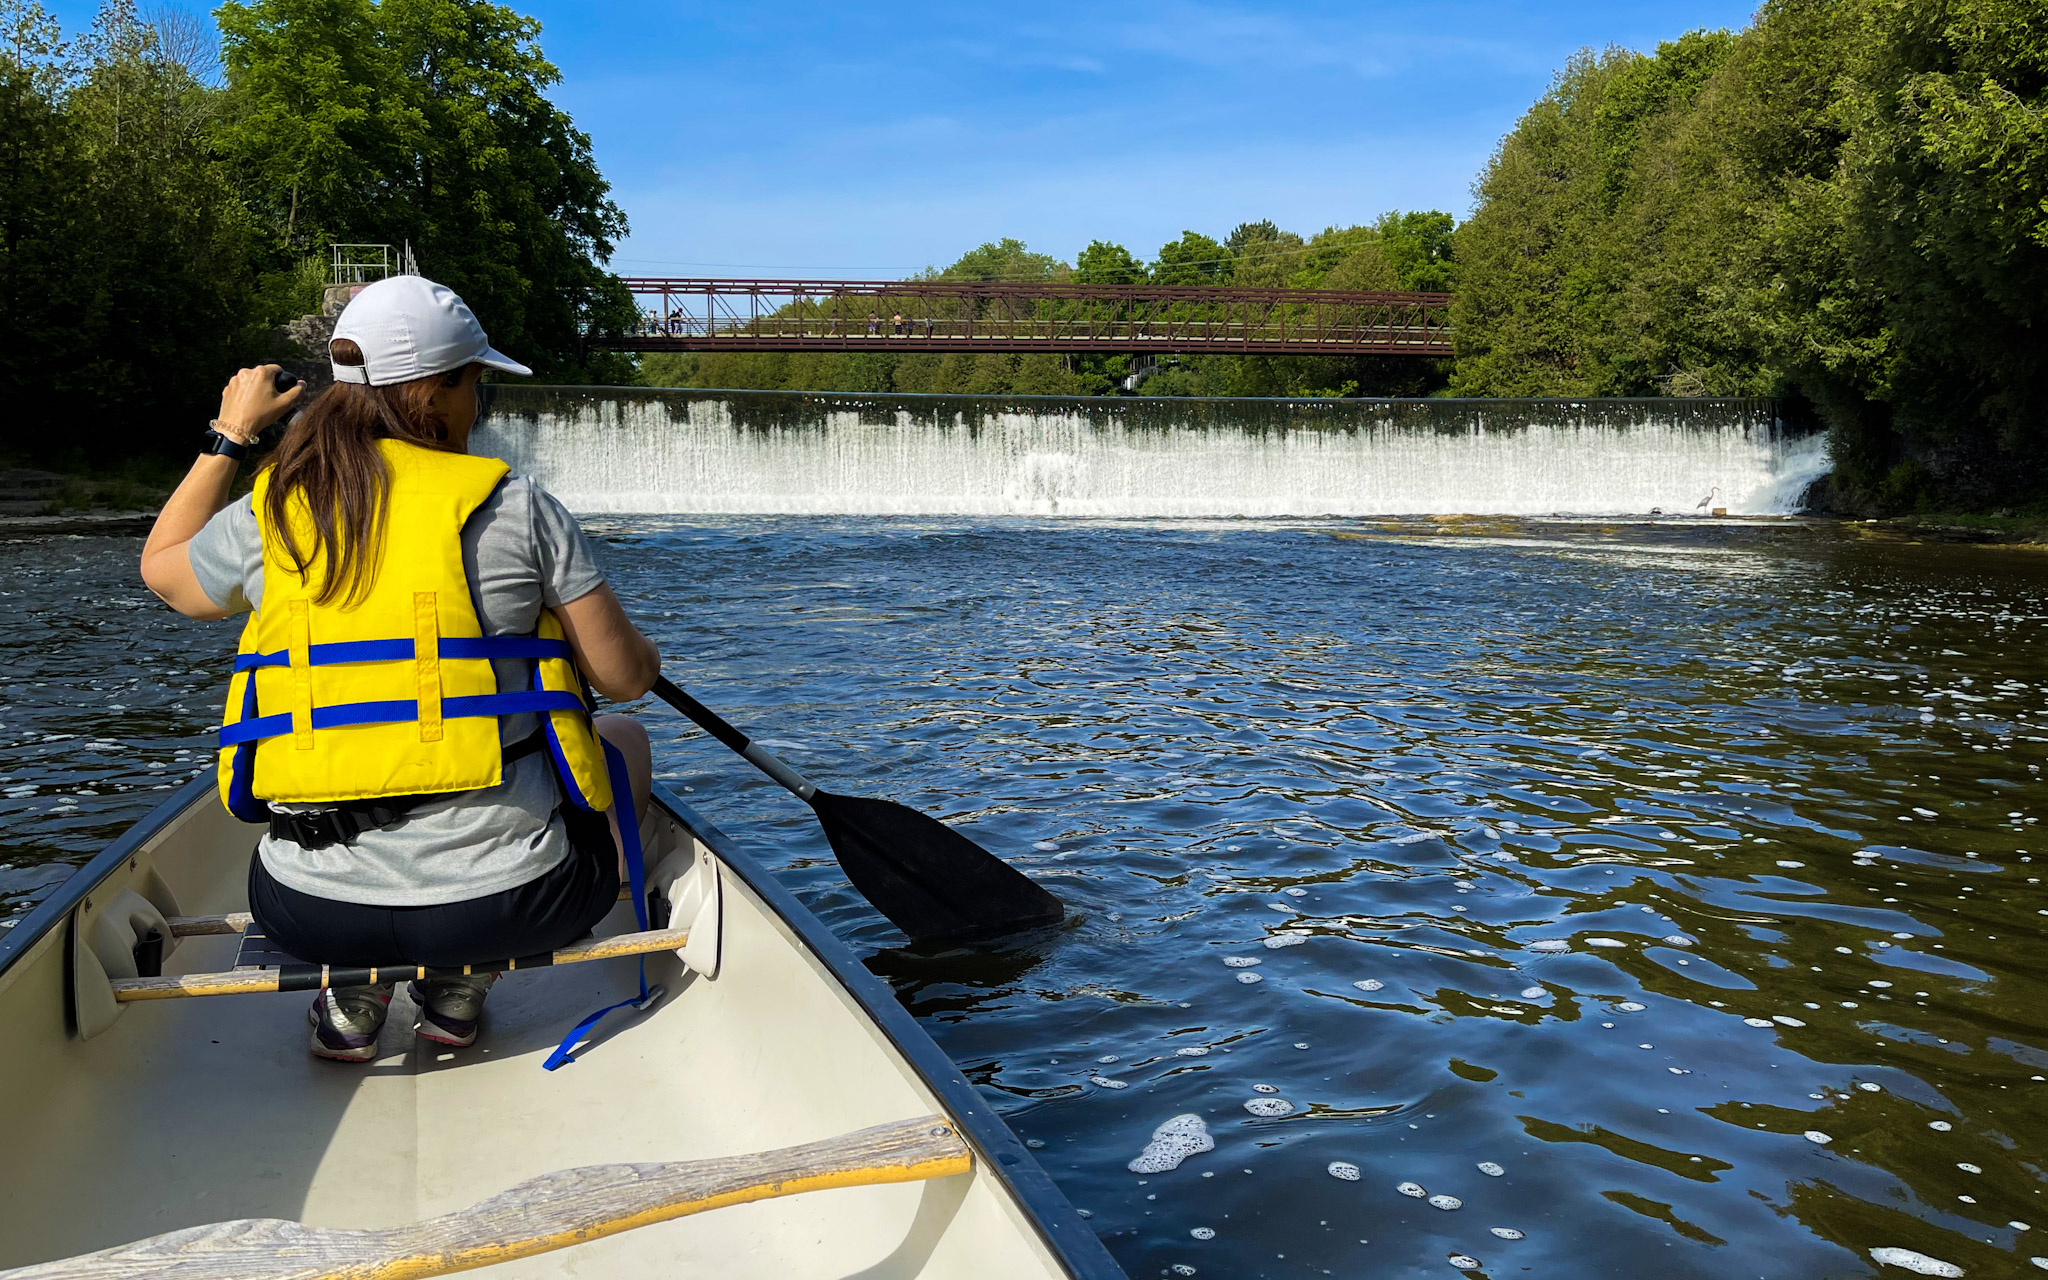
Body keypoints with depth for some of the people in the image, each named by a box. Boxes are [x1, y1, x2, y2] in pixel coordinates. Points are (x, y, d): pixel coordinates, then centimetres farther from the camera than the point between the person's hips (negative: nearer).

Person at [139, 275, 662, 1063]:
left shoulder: (268, 519, 3)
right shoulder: (514, 505, -7)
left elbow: (163, 568, 27)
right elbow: (626, 678, -3)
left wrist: (229, 435, 36)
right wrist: (642, 653, 22)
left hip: (307, 910, 4)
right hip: (501, 897, -4)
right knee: (622, 740, 26)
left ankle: (351, 996, 16)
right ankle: (461, 983, 12)